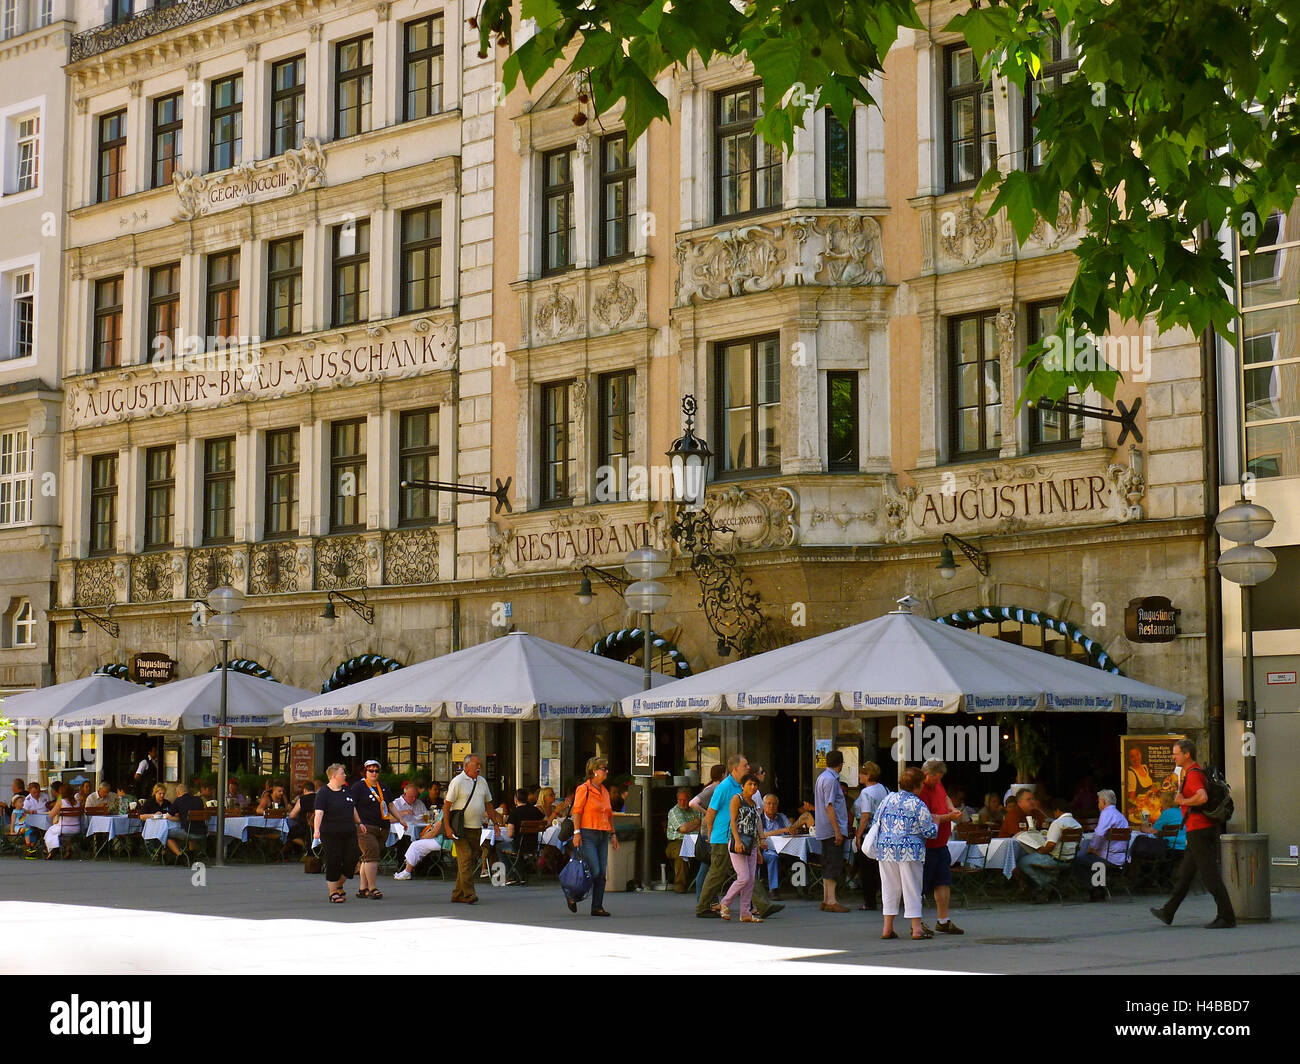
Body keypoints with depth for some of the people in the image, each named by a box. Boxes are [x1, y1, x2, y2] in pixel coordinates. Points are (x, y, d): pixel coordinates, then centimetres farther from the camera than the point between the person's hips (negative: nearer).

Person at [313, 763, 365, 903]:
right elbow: (319, 813, -20)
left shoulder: (346, 790, 12)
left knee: (352, 860, 3)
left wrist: (359, 823, 28)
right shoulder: (323, 793, -9)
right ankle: (333, 892, 9)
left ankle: (338, 885, 25)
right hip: (331, 834, -6)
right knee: (333, 862, -3)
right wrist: (316, 830, -32)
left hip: (349, 833, 6)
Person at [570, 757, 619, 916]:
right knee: (594, 871, -13)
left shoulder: (604, 791, 17)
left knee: (601, 873, 3)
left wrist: (613, 834, 17)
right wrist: (577, 832, -17)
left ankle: (597, 907, 6)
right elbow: (576, 812, -9)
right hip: (588, 834, -7)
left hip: (603, 836, 7)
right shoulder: (584, 789, -5)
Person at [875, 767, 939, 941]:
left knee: (889, 887, 11)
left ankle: (887, 928, 10)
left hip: (885, 849, 5)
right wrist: (935, 823, 14)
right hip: (910, 851, -5)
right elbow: (929, 832, -6)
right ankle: (917, 928, 2)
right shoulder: (918, 805, -7)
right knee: (912, 888, 1)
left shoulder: (888, 799, 9)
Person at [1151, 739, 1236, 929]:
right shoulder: (1192, 772, 17)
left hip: (1199, 831, -11)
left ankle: (1226, 917, -7)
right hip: (1208, 828, 11)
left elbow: (1202, 797, -34)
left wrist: (1183, 801, -19)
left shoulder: (1193, 774, -15)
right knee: (1185, 872, 16)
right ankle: (1168, 913, 26)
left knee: (1209, 874, -8)